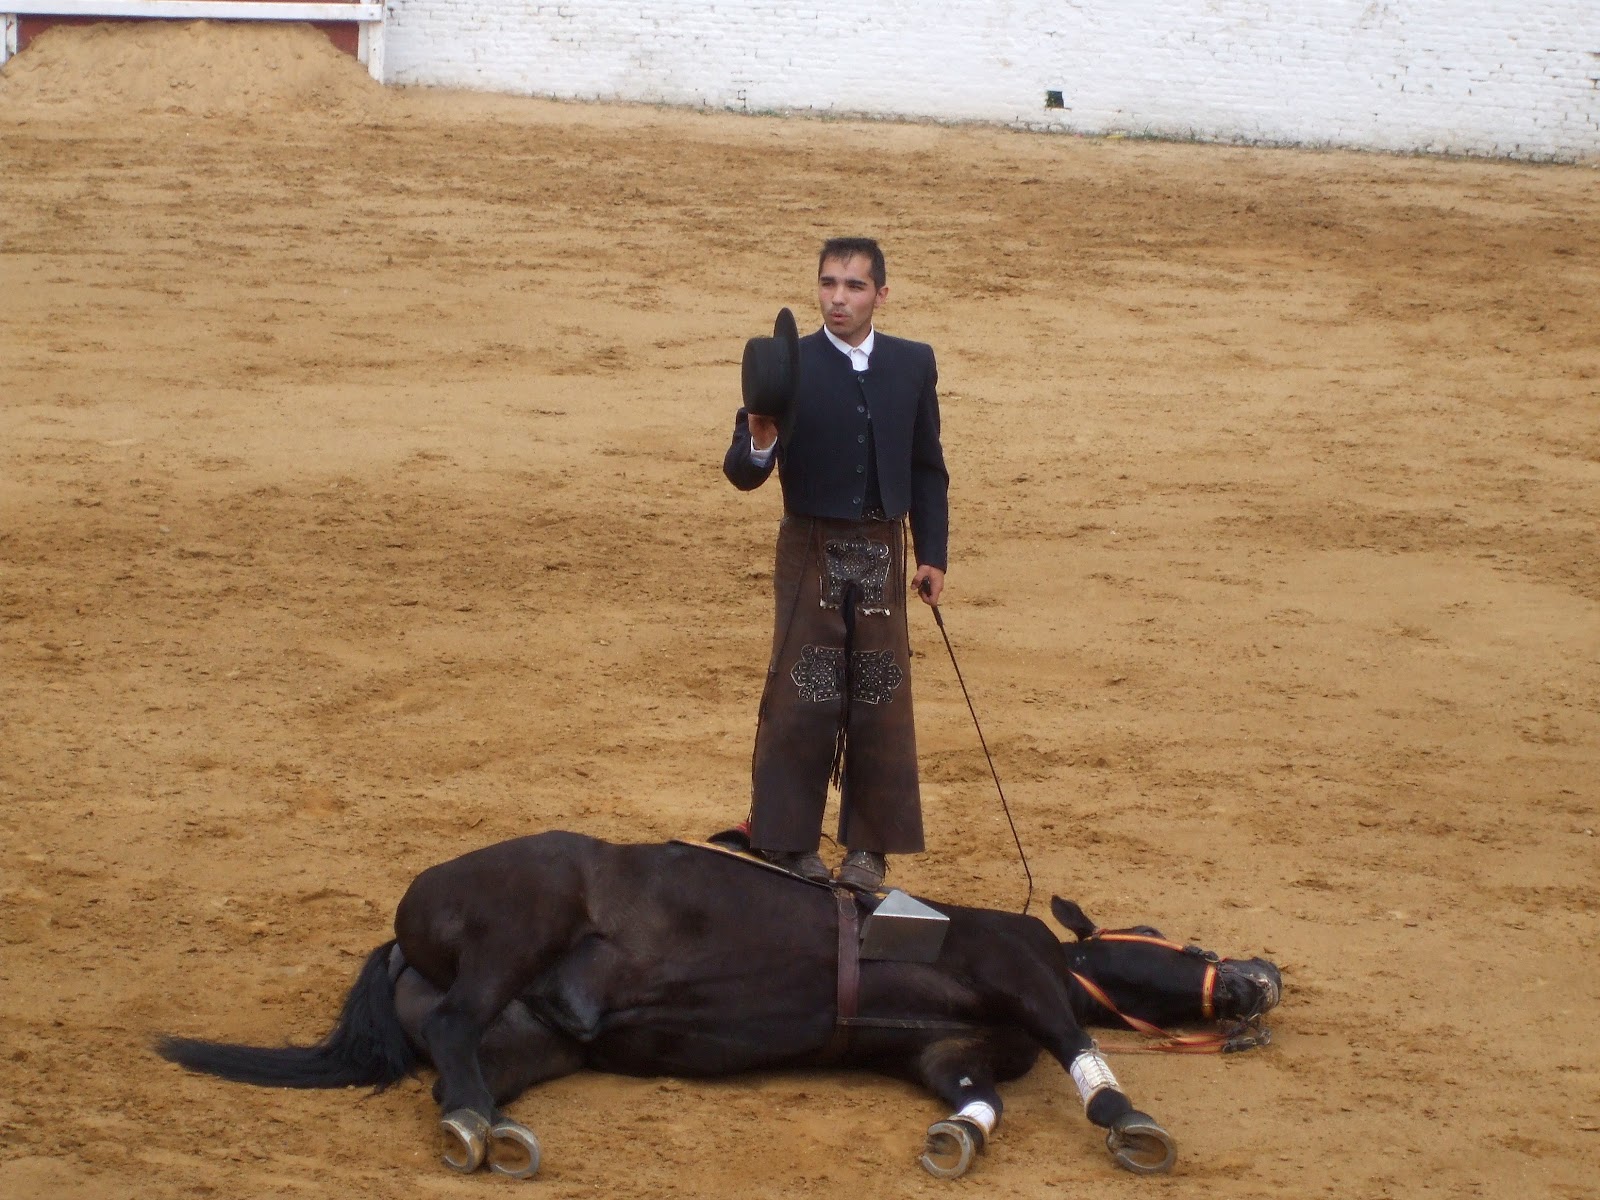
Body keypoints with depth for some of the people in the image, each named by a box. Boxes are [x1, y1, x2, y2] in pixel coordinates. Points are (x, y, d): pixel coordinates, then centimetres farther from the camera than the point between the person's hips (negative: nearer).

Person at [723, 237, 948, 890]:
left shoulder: (913, 364, 4)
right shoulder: (788, 366, -6)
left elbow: (927, 468, 10)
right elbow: (743, 474, -10)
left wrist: (933, 555, 6)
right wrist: (758, 443, -32)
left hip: (882, 551, 3)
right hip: (810, 551, -2)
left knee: (880, 703, 6)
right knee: (800, 701, 0)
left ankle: (868, 844, 17)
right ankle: (787, 843, 10)